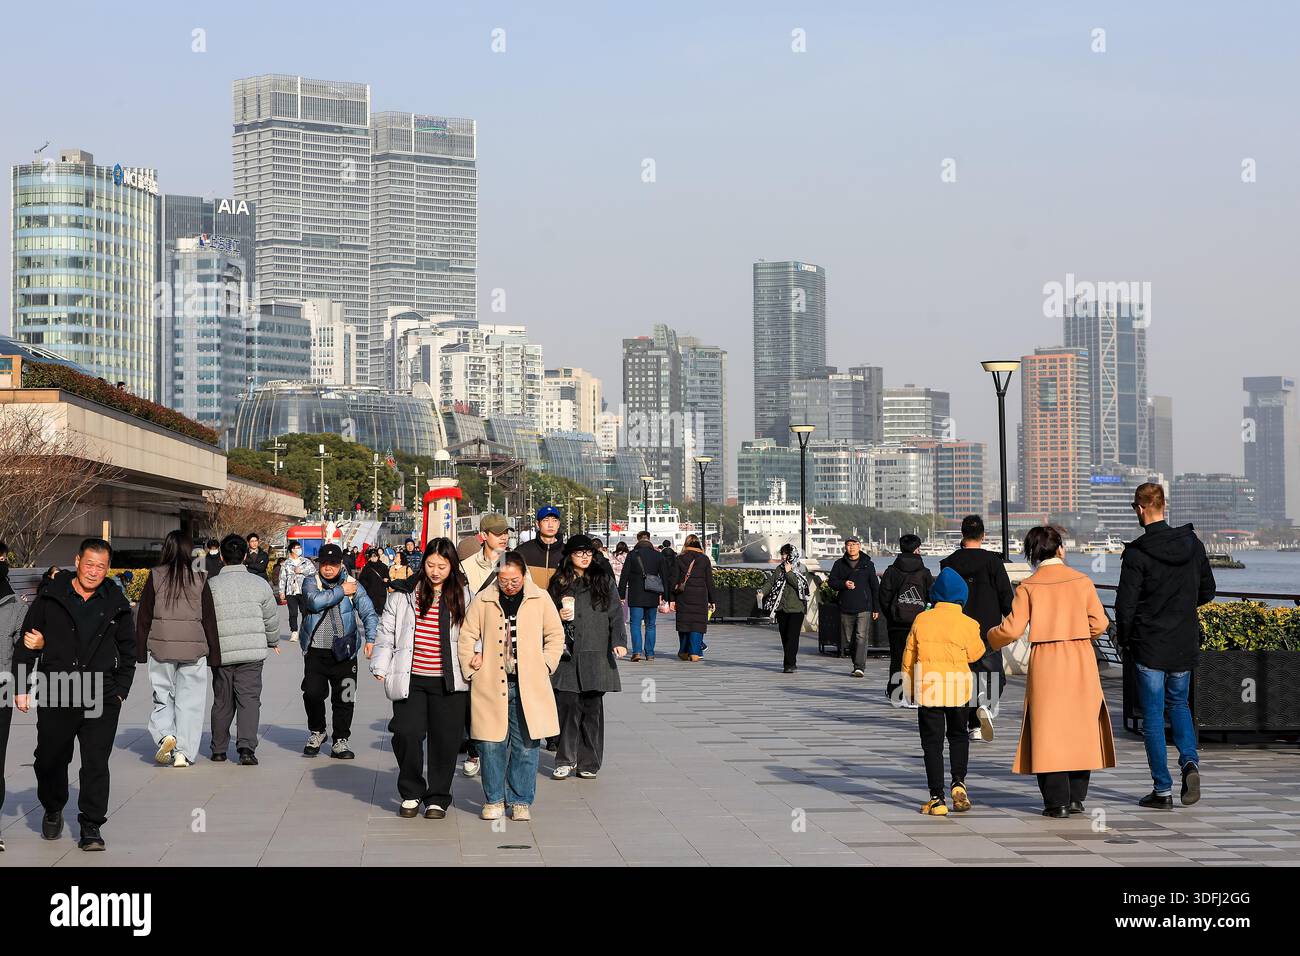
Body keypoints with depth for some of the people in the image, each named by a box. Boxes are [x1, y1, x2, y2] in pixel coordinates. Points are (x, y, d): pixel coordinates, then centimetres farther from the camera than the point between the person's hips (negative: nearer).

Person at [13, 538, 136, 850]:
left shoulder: (116, 604, 7)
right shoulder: (50, 597, 2)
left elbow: (127, 652, 17)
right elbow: (25, 645, 7)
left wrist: (120, 692, 9)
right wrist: (22, 687, 4)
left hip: (101, 698, 0)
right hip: (56, 696, 0)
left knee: (96, 763, -5)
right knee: (50, 759, 10)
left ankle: (91, 827, 2)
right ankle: (52, 810, 36)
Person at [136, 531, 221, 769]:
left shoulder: (155, 577, -2)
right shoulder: (199, 580, -1)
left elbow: (143, 617, 1)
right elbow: (209, 620, 2)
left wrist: (140, 651, 8)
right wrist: (214, 655, 9)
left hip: (160, 648, 0)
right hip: (193, 649, 0)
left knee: (162, 696, 11)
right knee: (189, 700, 6)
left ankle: (165, 734, -13)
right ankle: (184, 752, 2)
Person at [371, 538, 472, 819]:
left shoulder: (463, 597, 7)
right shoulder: (404, 595, 5)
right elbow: (386, 633, 8)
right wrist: (380, 667, 3)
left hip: (449, 682, 0)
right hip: (410, 679, 0)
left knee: (445, 740, 2)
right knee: (407, 733, -9)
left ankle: (438, 798, 18)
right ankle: (411, 793, 12)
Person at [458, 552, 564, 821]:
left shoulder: (540, 599, 5)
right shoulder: (483, 601, 4)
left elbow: (556, 636, 12)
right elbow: (466, 637, 9)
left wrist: (544, 667, 3)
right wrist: (472, 671, 1)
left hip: (529, 686, 0)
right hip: (491, 685, 0)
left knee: (526, 744, 2)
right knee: (492, 744, -1)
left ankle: (521, 801, 13)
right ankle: (493, 799, 14)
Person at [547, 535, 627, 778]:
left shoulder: (604, 580, 7)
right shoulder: (559, 583, 12)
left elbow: (615, 614, 2)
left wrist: (619, 641, -12)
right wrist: (559, 616, -2)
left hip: (595, 655, -1)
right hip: (566, 655, 1)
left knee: (592, 708, 1)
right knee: (567, 705, -6)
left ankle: (589, 763, 9)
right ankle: (566, 760, 3)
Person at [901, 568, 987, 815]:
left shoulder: (921, 620, 0)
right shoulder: (968, 624, -6)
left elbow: (909, 657, 6)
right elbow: (975, 654, 7)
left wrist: (910, 688, 17)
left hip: (927, 689, 0)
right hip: (957, 690, 0)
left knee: (932, 742, 4)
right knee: (958, 736, 21)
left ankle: (937, 799, 0)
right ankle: (958, 782, 3)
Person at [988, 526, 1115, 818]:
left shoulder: (1029, 586, -3)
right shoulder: (1082, 580, 2)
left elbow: (1012, 629, -7)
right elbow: (1099, 623, 0)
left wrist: (991, 638, 13)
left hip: (1045, 663, -2)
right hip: (1081, 664, 2)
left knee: (1049, 730, 4)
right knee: (1079, 728, 11)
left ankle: (1057, 801, 2)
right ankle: (1076, 798, 12)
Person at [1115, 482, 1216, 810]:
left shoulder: (1136, 553, -15)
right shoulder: (1192, 543, 1)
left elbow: (1126, 603, -13)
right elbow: (1207, 591, 10)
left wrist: (1123, 638, 4)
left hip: (1150, 645, -5)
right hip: (1185, 643, 5)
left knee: (1153, 717, 3)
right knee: (1178, 703, 23)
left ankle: (1162, 790, 3)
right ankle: (1190, 762, 0)